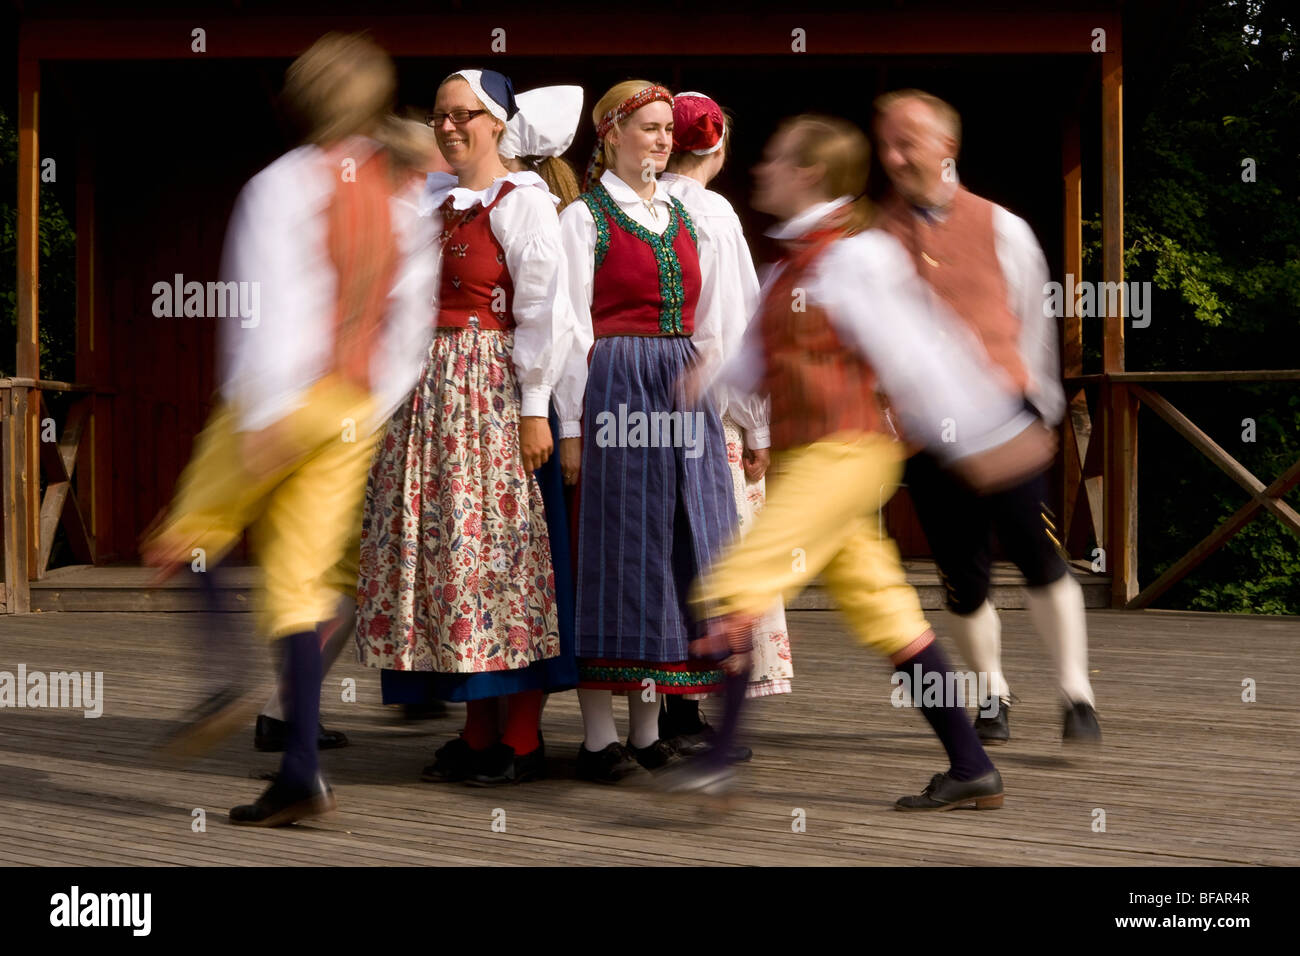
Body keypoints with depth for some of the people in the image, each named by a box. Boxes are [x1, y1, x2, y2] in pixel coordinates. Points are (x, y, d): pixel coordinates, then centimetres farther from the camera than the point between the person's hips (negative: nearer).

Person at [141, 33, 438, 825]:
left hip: (282, 399, -5)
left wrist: (268, 410, -17)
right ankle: (301, 773, 0)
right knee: (302, 589, 6)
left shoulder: (285, 184, -6)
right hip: (356, 411, 5)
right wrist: (373, 408, 10)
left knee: (189, 540, 12)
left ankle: (227, 680, -10)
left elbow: (275, 303, -15)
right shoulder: (404, 201, 10)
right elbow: (410, 321, 7)